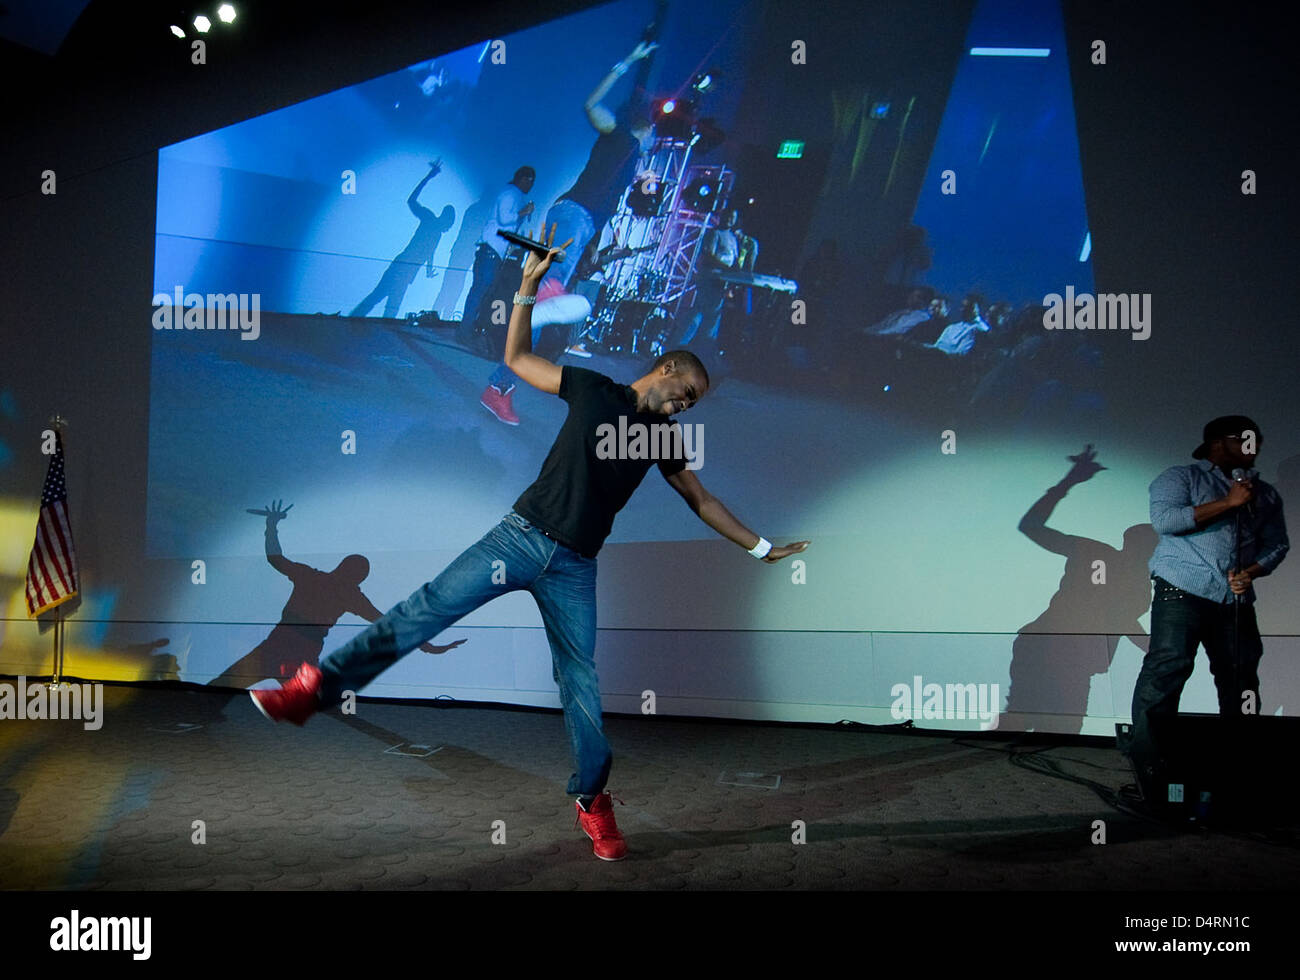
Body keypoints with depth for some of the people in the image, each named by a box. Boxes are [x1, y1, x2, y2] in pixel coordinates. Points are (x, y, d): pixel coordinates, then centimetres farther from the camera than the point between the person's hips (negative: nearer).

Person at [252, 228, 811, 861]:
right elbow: (517, 358, 9)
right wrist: (529, 286, -1)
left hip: (575, 569, 3)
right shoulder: (594, 390, 4)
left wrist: (762, 549, 23)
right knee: (428, 607, -13)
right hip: (522, 535, -2)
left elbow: (702, 501, 21)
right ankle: (316, 688, -10)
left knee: (582, 679, 2)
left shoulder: (663, 436, 13)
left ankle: (592, 800, 17)